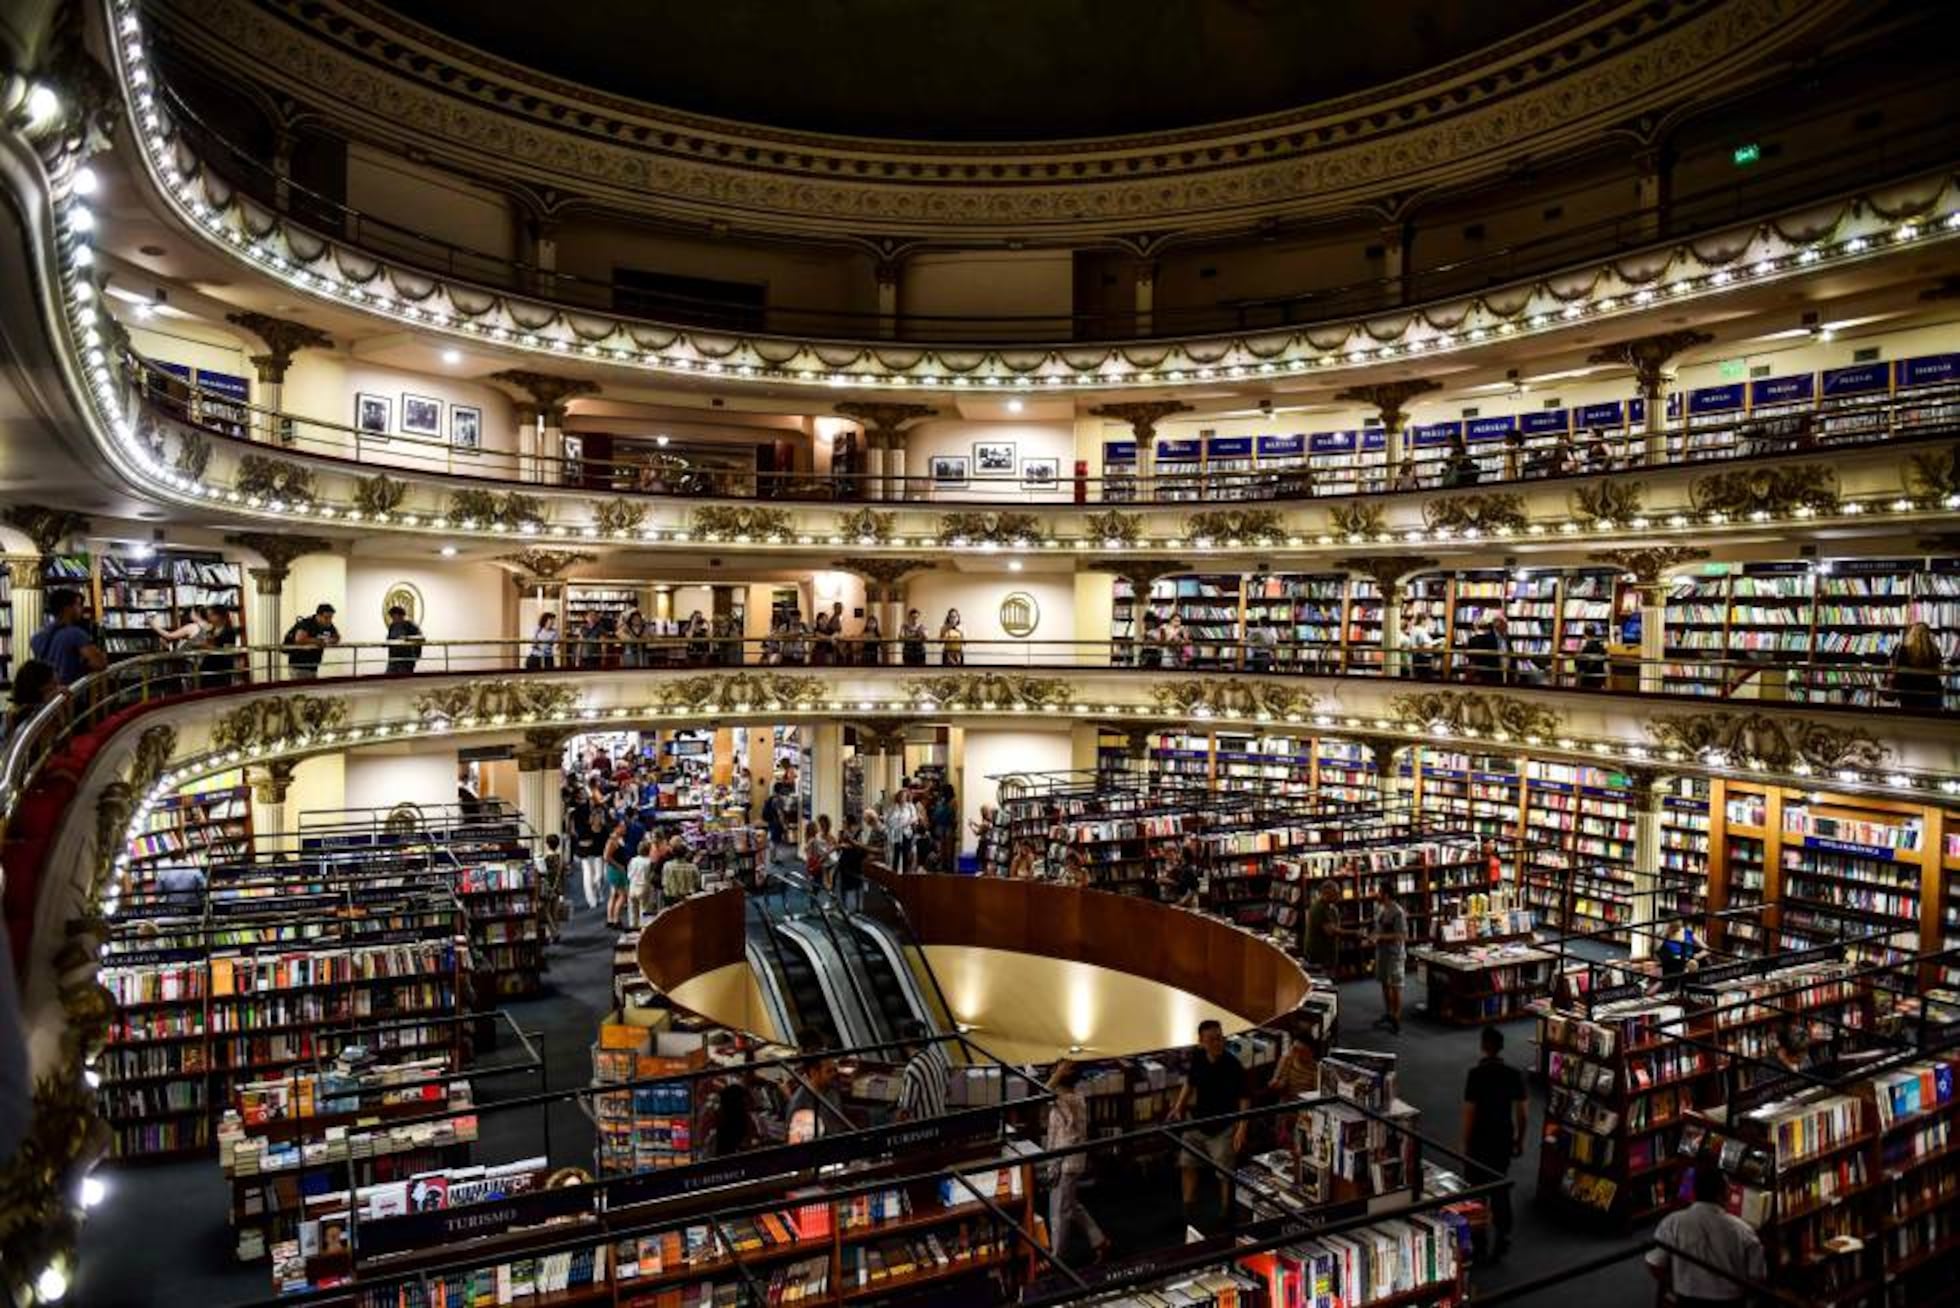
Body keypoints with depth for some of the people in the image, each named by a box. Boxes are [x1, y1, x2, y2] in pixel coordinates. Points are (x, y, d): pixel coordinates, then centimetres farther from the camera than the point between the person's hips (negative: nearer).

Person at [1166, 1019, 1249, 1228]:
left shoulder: (1233, 1066, -23)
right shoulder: (1197, 1058, -9)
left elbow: (1244, 1099, -18)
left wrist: (1242, 1128, -26)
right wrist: (1178, 1107, 2)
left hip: (1223, 1127, -5)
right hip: (1197, 1122, 5)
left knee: (1225, 1174, 3)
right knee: (1188, 1165, 14)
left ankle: (1225, 1216, 23)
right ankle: (1188, 1214, 30)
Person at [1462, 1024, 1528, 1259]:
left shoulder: (1476, 1074, -19)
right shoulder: (1514, 1074, -6)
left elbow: (1469, 1112, -16)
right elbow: (1521, 1112, -1)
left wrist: (1465, 1144, -5)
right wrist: (1520, 1140, 13)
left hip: (1480, 1140, -4)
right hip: (1504, 1138, 4)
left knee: (1477, 1188, 11)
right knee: (1500, 1186, 18)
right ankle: (1503, 1234, 13)